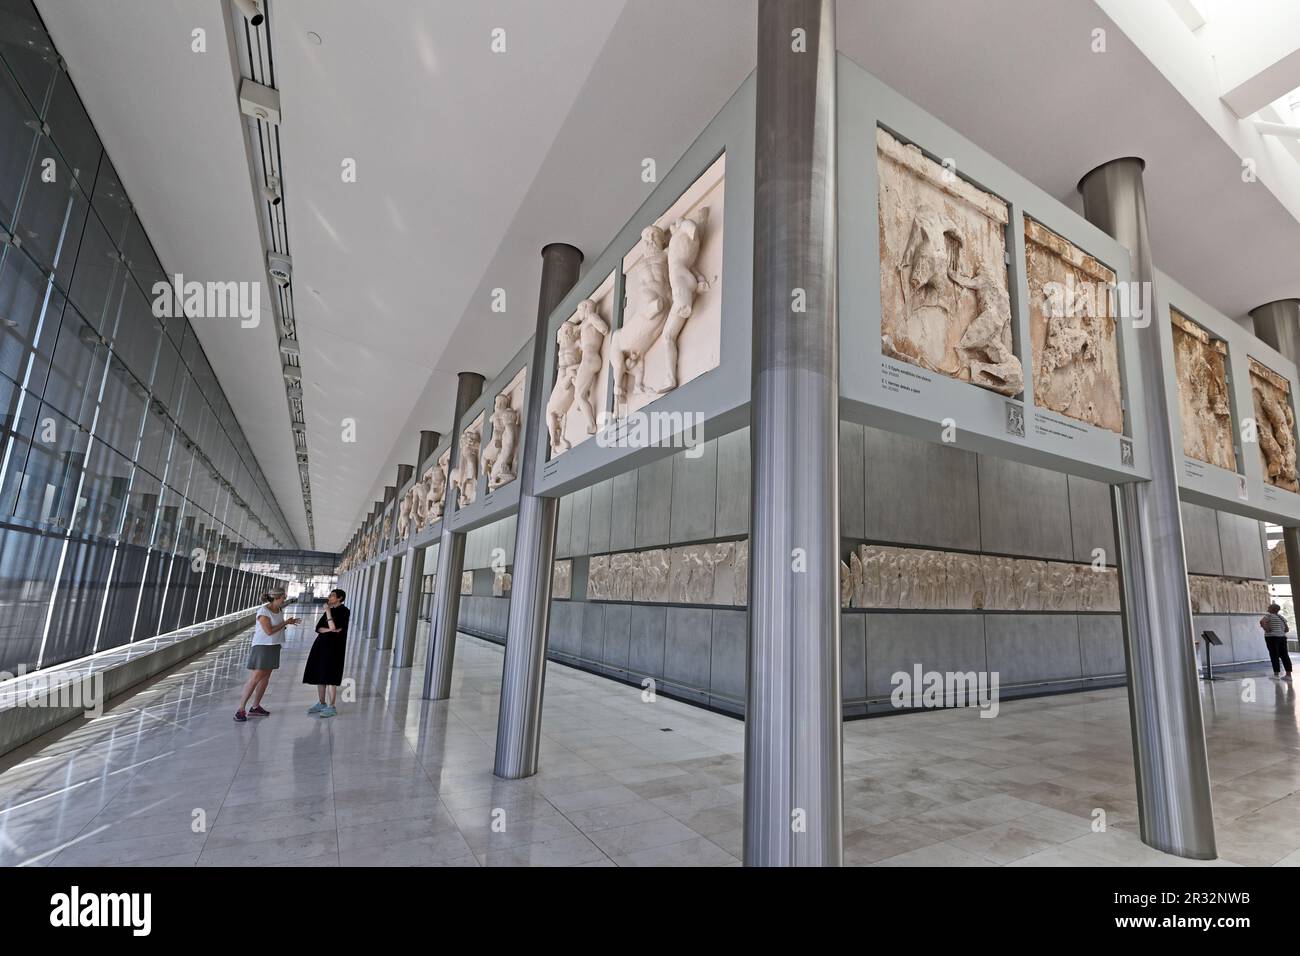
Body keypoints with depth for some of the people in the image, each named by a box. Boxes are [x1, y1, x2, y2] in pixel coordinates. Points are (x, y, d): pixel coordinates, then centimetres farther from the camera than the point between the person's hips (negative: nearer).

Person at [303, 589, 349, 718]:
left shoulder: (344, 611, -8)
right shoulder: (329, 611, 15)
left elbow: (333, 626, -19)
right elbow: (318, 628, 7)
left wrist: (327, 610, -13)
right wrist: (330, 630, -12)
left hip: (334, 647, -8)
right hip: (321, 645, 8)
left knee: (330, 677, -7)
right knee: (319, 675, 11)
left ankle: (332, 707, 1)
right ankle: (321, 703, 24)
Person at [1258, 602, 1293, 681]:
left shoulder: (1269, 615, -7)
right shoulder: (1282, 617, 14)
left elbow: (1262, 621, -26)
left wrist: (1266, 629, -12)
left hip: (1272, 637, -7)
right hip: (1282, 637, 7)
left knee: (1274, 656, -4)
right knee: (1284, 655, 6)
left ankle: (1276, 674, -2)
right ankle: (1288, 674, 6)